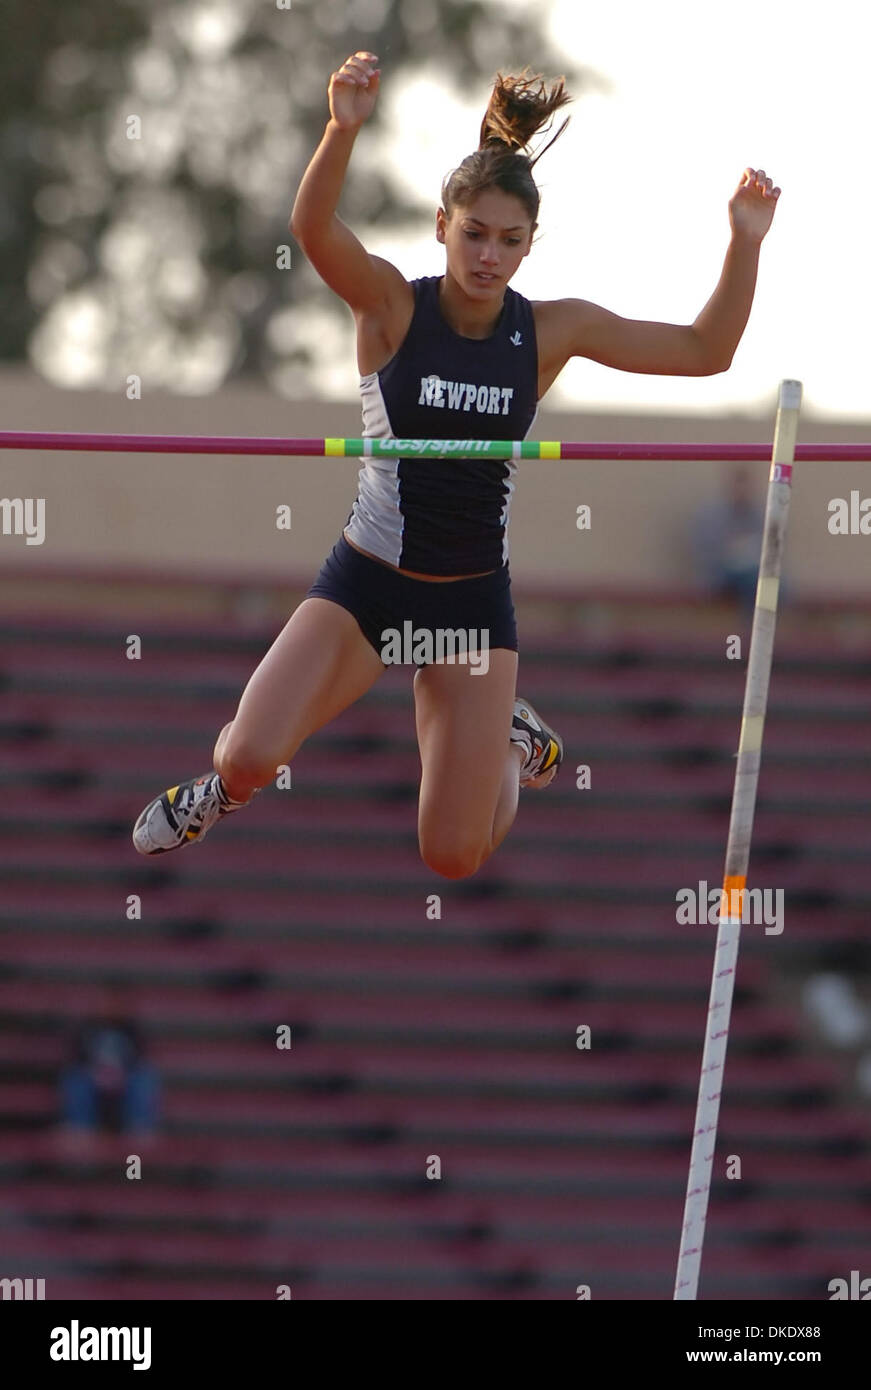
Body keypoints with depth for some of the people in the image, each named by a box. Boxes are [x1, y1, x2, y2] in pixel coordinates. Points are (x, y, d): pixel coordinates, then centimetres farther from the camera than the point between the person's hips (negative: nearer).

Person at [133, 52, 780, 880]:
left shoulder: (552, 331, -3)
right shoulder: (392, 308, -11)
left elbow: (705, 351, 0)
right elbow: (312, 228, -31)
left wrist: (744, 244, -14)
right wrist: (344, 129, -48)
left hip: (474, 600, 2)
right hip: (365, 585, -1)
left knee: (454, 858, -1)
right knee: (251, 758, -23)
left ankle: (513, 743, 35)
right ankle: (229, 781, 18)